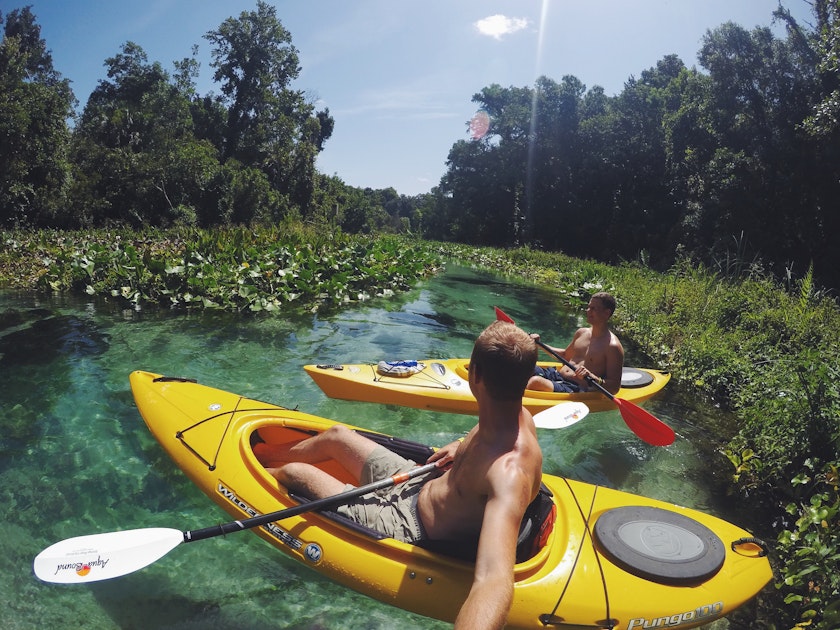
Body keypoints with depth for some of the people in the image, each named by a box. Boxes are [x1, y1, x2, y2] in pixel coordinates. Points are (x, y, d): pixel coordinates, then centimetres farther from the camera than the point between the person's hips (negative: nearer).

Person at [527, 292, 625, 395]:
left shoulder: (612, 346, -10)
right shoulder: (581, 333, 14)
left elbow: (615, 387, -12)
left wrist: (592, 378, -31)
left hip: (577, 390, -8)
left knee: (536, 382, -34)